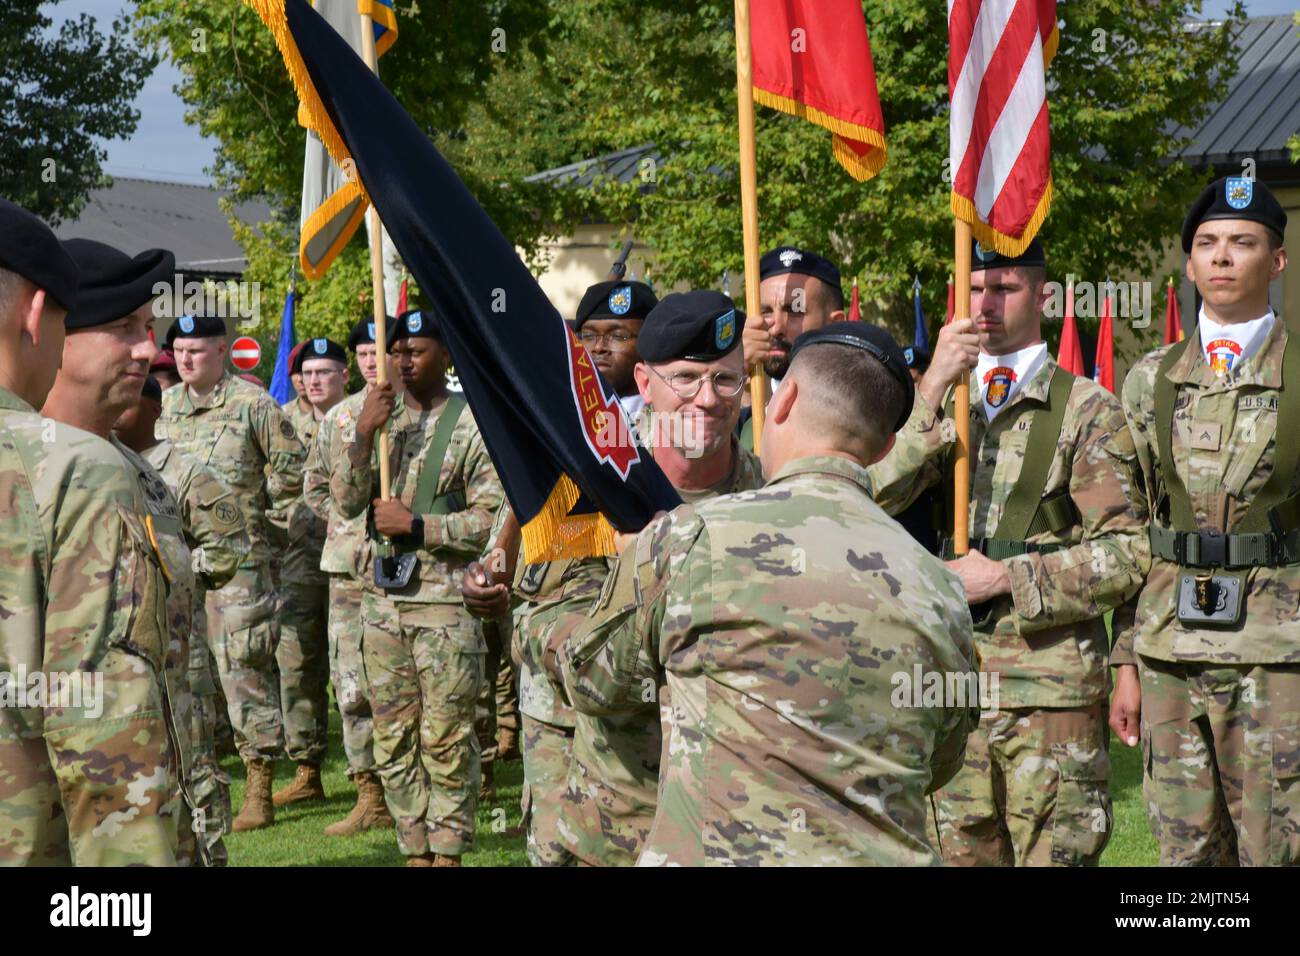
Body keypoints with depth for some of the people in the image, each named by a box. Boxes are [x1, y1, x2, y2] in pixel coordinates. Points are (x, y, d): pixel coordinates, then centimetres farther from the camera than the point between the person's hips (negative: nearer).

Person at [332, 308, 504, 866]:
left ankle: (448, 851, 6)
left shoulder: (473, 423, -4)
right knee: (394, 738, 9)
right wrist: (363, 435, -10)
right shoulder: (382, 417, 13)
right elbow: (347, 502, 4)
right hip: (383, 598, 6)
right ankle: (415, 849, 18)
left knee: (446, 739, -2)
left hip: (447, 601, -6)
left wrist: (414, 524, -14)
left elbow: (493, 518, -9)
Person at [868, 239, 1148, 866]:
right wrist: (933, 389, -12)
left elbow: (1127, 554, -5)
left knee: (1053, 855, -2)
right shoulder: (942, 403, 14)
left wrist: (1007, 576, -13)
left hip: (1052, 689, -4)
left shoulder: (1087, 410, 0)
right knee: (963, 854, 10)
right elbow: (878, 497, -4)